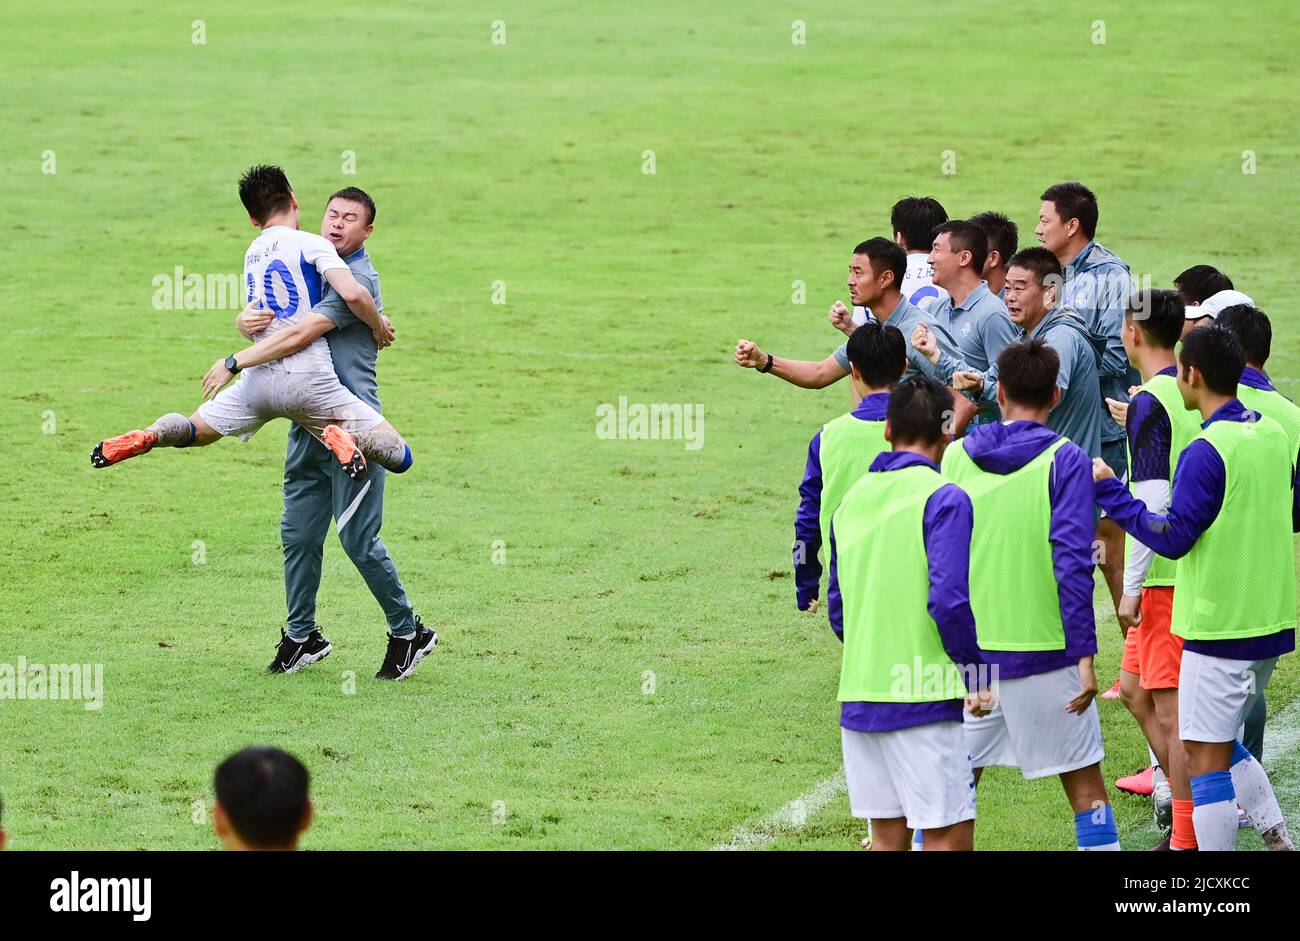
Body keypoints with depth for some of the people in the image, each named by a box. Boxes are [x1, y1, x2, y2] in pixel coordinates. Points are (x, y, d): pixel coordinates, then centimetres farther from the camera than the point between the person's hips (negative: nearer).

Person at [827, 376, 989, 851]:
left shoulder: (853, 498, 12)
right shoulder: (942, 498, -9)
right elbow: (948, 600, -18)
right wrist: (977, 677, -7)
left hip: (858, 699, 7)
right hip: (924, 698, -7)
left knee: (888, 834, 11)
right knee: (950, 837, -3)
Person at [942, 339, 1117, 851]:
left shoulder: (957, 454, 4)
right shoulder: (1065, 461, -7)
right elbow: (1072, 562, -14)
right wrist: (1084, 656, -13)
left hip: (967, 650, 3)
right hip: (1042, 654, -3)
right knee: (1086, 787, 5)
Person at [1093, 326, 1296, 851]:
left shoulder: (1207, 452, -18)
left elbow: (1173, 536, -20)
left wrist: (1109, 491, -15)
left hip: (1218, 628, -8)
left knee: (1206, 758, -2)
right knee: (1222, 742, 21)